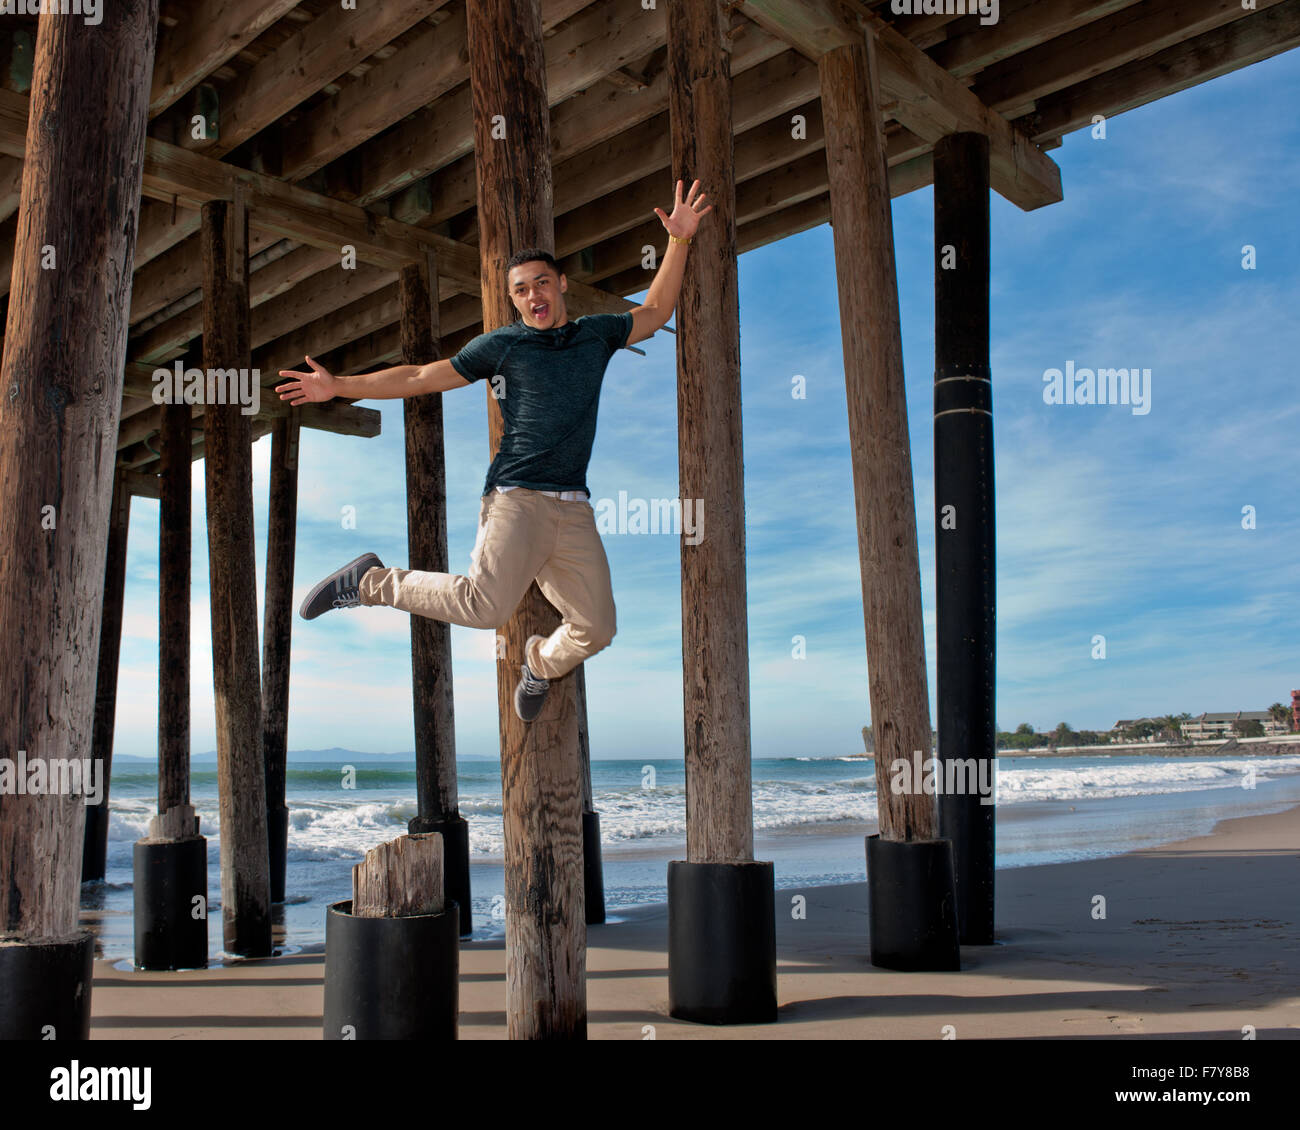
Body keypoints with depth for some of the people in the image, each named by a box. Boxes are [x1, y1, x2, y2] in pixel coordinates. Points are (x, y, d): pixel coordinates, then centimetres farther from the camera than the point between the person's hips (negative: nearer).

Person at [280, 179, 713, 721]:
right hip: (516, 498, -4)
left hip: (574, 510, 4)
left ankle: (541, 663, 33)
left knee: (596, 627, -1)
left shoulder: (596, 334, 18)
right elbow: (421, 377, 12)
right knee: (486, 604, -27)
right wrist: (339, 386, 11)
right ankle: (371, 582, -6)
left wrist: (678, 240, 25)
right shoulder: (501, 345, 8)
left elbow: (655, 312, 32)